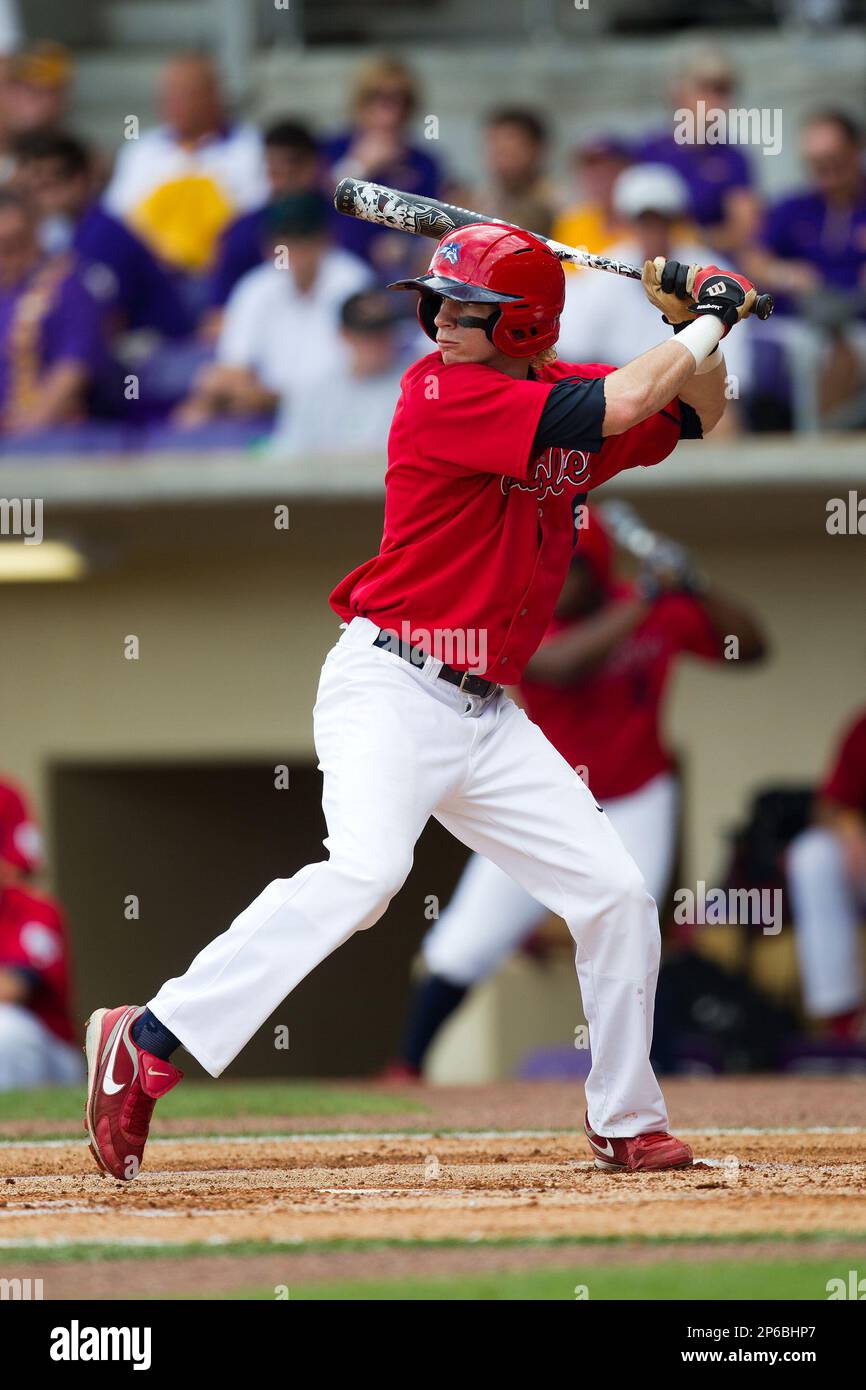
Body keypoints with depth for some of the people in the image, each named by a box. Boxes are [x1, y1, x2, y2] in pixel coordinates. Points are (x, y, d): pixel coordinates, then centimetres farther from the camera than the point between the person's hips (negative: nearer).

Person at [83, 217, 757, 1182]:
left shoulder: (559, 394, 8)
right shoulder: (441, 392, -13)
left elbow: (696, 411, 21)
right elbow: (623, 406, -21)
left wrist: (693, 325, 2)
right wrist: (709, 321, -7)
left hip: (486, 717, 8)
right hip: (390, 688, -8)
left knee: (617, 898, 6)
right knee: (367, 868, -31)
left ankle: (624, 1124, 21)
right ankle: (147, 1044, -32)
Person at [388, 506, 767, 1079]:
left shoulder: (662, 615, -8)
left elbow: (750, 646, -5)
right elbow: (563, 665, -36)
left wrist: (694, 590, -20)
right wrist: (643, 601, -36)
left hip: (634, 808, 1)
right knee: (467, 945, -3)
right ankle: (407, 1068, 10)